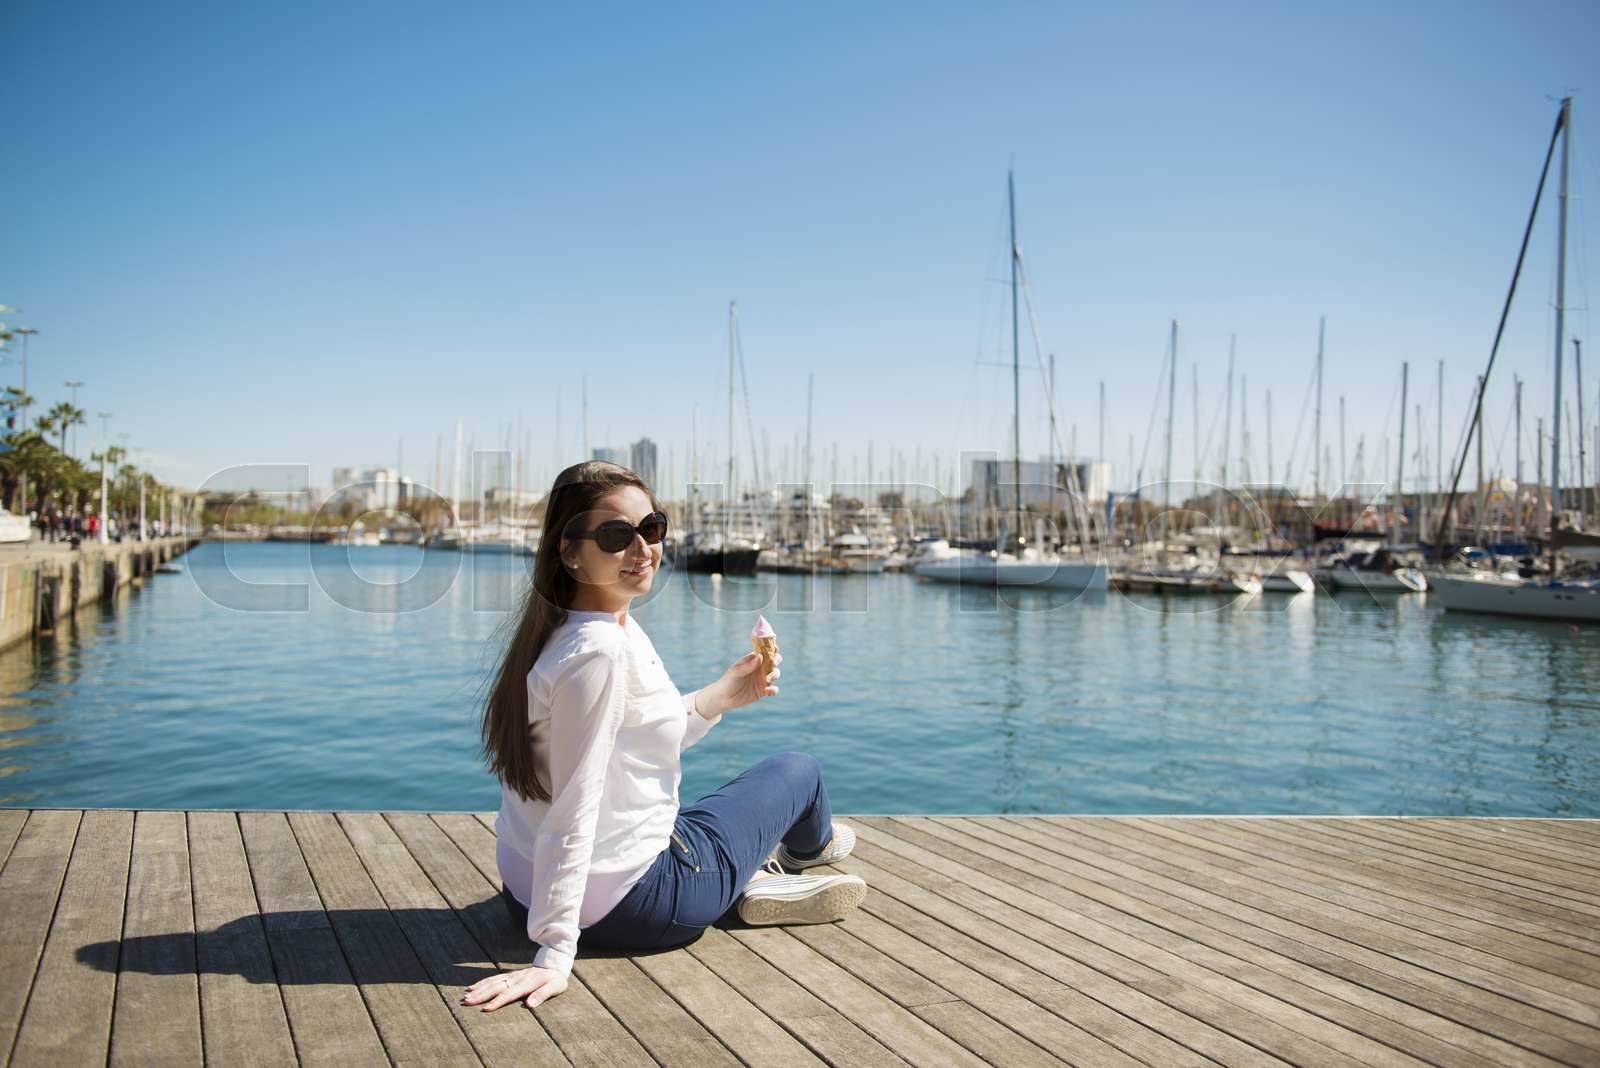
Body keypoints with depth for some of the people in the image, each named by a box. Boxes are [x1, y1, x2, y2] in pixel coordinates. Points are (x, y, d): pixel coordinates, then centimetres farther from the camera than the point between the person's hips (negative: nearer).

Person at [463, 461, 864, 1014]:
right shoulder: (600, 651, -28)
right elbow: (574, 811, -29)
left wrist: (723, 695, 12)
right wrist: (555, 954, -26)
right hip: (626, 903, -9)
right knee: (798, 768, 14)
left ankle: (752, 882, 25)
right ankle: (809, 846, 48)